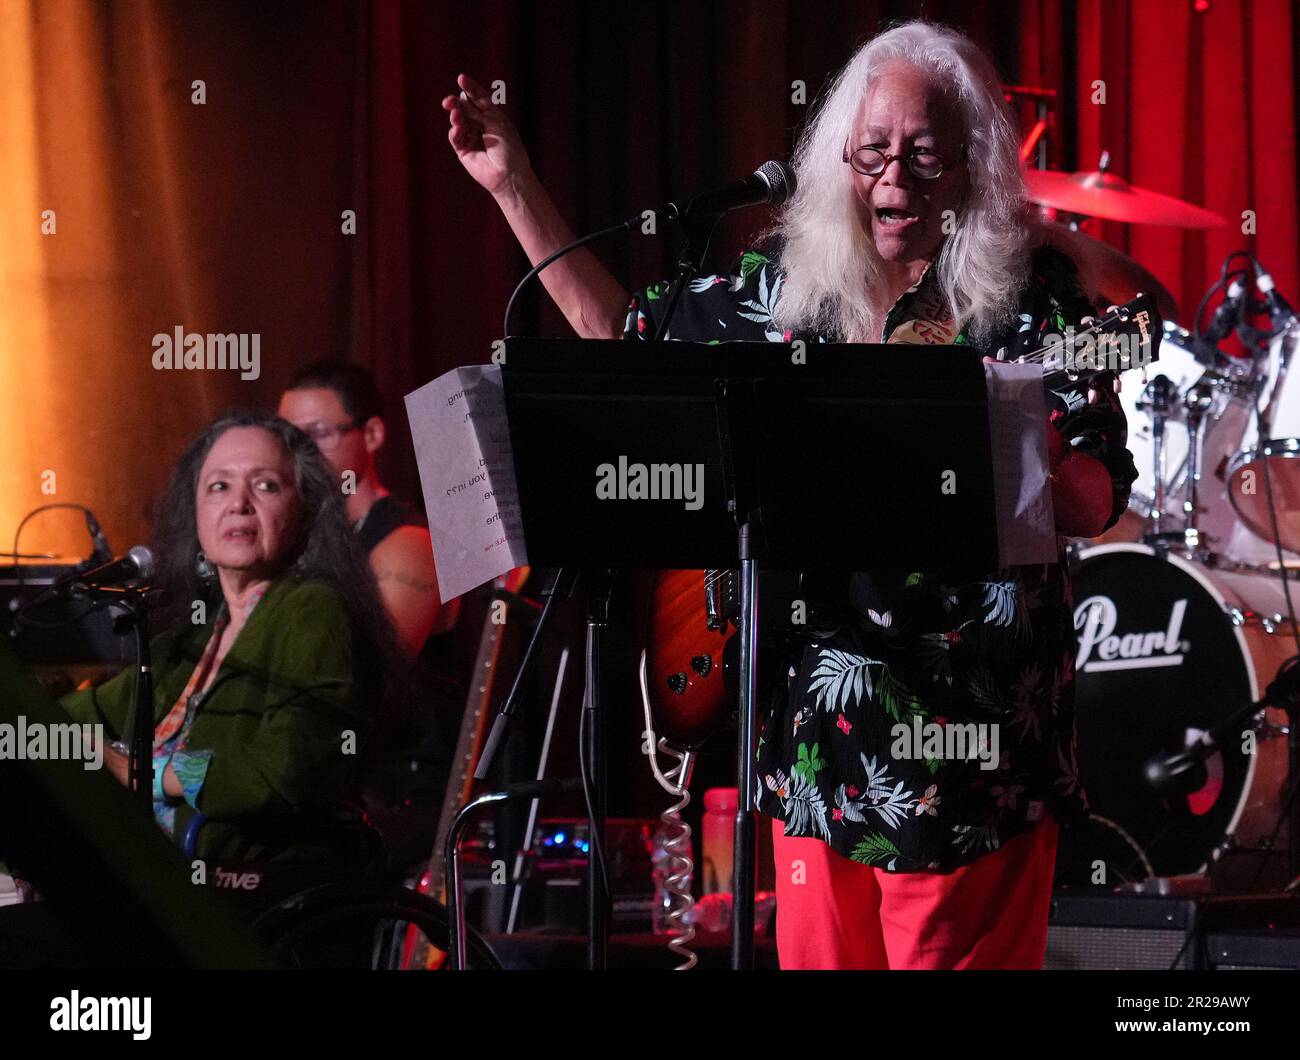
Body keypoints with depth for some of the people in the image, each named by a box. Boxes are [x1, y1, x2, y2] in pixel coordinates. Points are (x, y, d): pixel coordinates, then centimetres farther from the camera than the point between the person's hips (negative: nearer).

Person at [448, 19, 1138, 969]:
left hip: (969, 747, -5)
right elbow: (627, 338, 20)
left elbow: (1097, 506, -11)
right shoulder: (788, 278, 6)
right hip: (817, 739, 5)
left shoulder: (1030, 293, -7)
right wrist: (514, 188, 18)